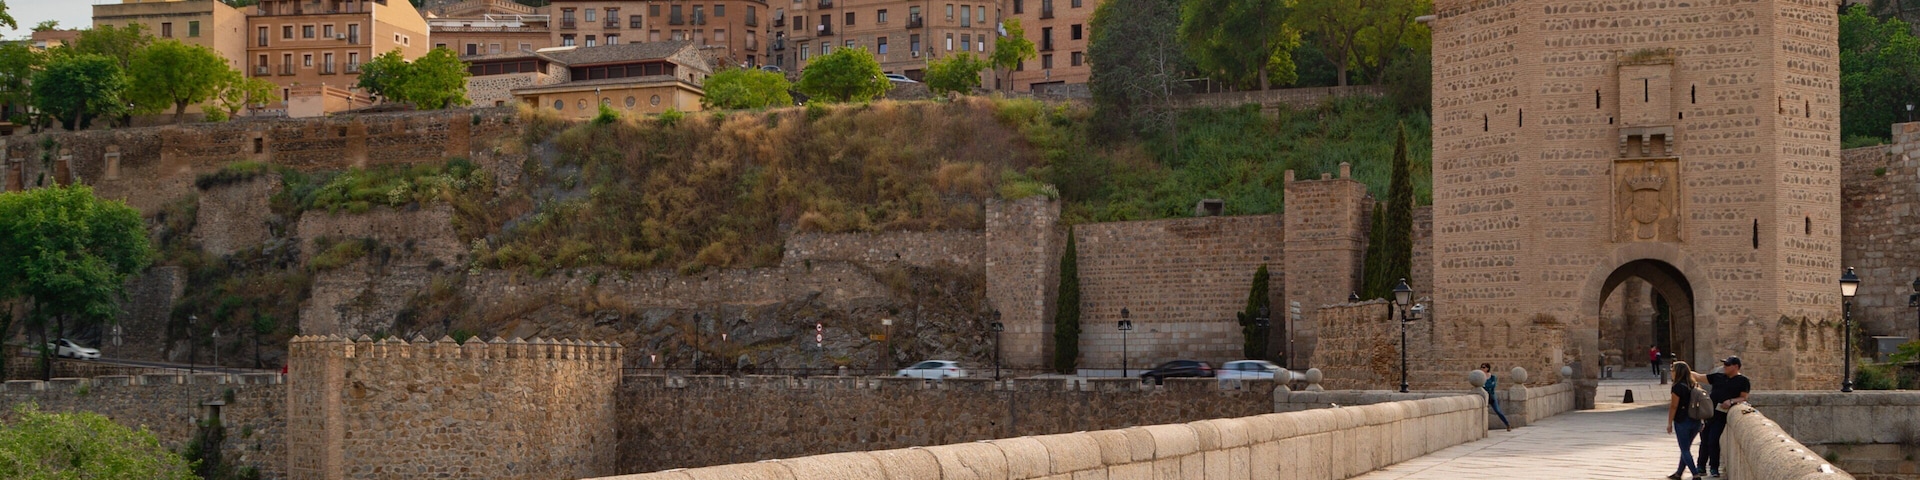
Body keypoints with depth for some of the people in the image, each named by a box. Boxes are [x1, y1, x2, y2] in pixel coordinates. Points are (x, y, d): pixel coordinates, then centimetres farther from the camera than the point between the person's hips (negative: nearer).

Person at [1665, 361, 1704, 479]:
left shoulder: (1678, 387, -14)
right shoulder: (1693, 385, 6)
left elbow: (1674, 406, -13)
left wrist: (1669, 423, -7)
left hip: (1682, 421, -7)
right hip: (1695, 421, 7)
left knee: (1685, 450, 0)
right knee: (1686, 448, 18)